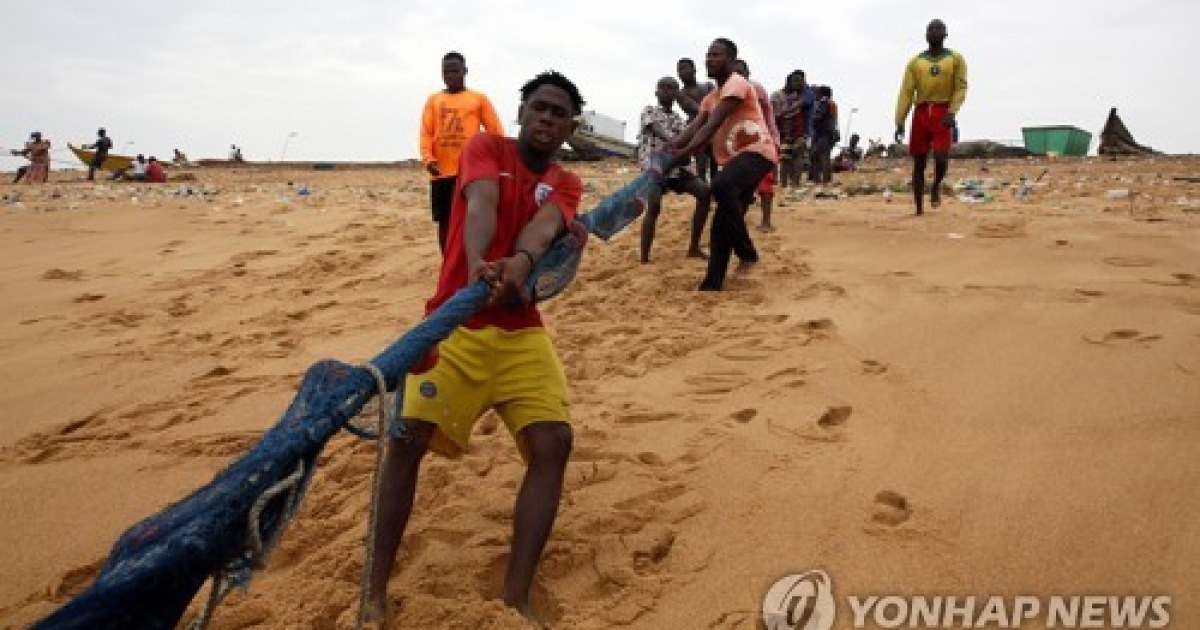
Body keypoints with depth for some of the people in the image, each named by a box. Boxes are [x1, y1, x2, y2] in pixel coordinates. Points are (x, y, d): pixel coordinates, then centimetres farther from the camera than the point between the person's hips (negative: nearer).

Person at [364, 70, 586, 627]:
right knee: (408, 437, -14)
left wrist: (521, 261, -40)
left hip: (521, 334, 3)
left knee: (552, 443, -14)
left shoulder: (565, 185, 9)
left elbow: (544, 224, -16)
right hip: (455, 323, -2)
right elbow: (481, 205, -20)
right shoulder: (486, 148, 3)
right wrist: (478, 265, -42)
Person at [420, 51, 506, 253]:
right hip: (441, 172, 3)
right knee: (444, 222, 7)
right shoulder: (433, 100, 13)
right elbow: (426, 132, 5)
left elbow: (496, 131, 4)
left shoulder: (478, 98, 7)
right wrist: (428, 158, -12)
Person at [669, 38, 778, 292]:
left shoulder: (736, 84, -9)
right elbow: (694, 128, 7)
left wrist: (685, 152, -31)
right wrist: (668, 150, -11)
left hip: (756, 152, -9)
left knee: (721, 186, -36)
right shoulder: (711, 98, 20)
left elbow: (713, 125, -21)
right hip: (733, 158, 9)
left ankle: (746, 251, -23)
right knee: (721, 224, 4)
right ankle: (712, 284, 9)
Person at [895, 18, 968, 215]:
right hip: (921, 113, 2)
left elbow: (961, 88, 0)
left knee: (941, 157, -19)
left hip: (943, 114, -2)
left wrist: (952, 111, -17)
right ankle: (919, 208, 10)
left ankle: (936, 186, 13)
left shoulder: (956, 59, 8)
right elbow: (906, 92, 4)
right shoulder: (916, 62, 11)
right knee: (918, 162, 3)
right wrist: (900, 122, -5)